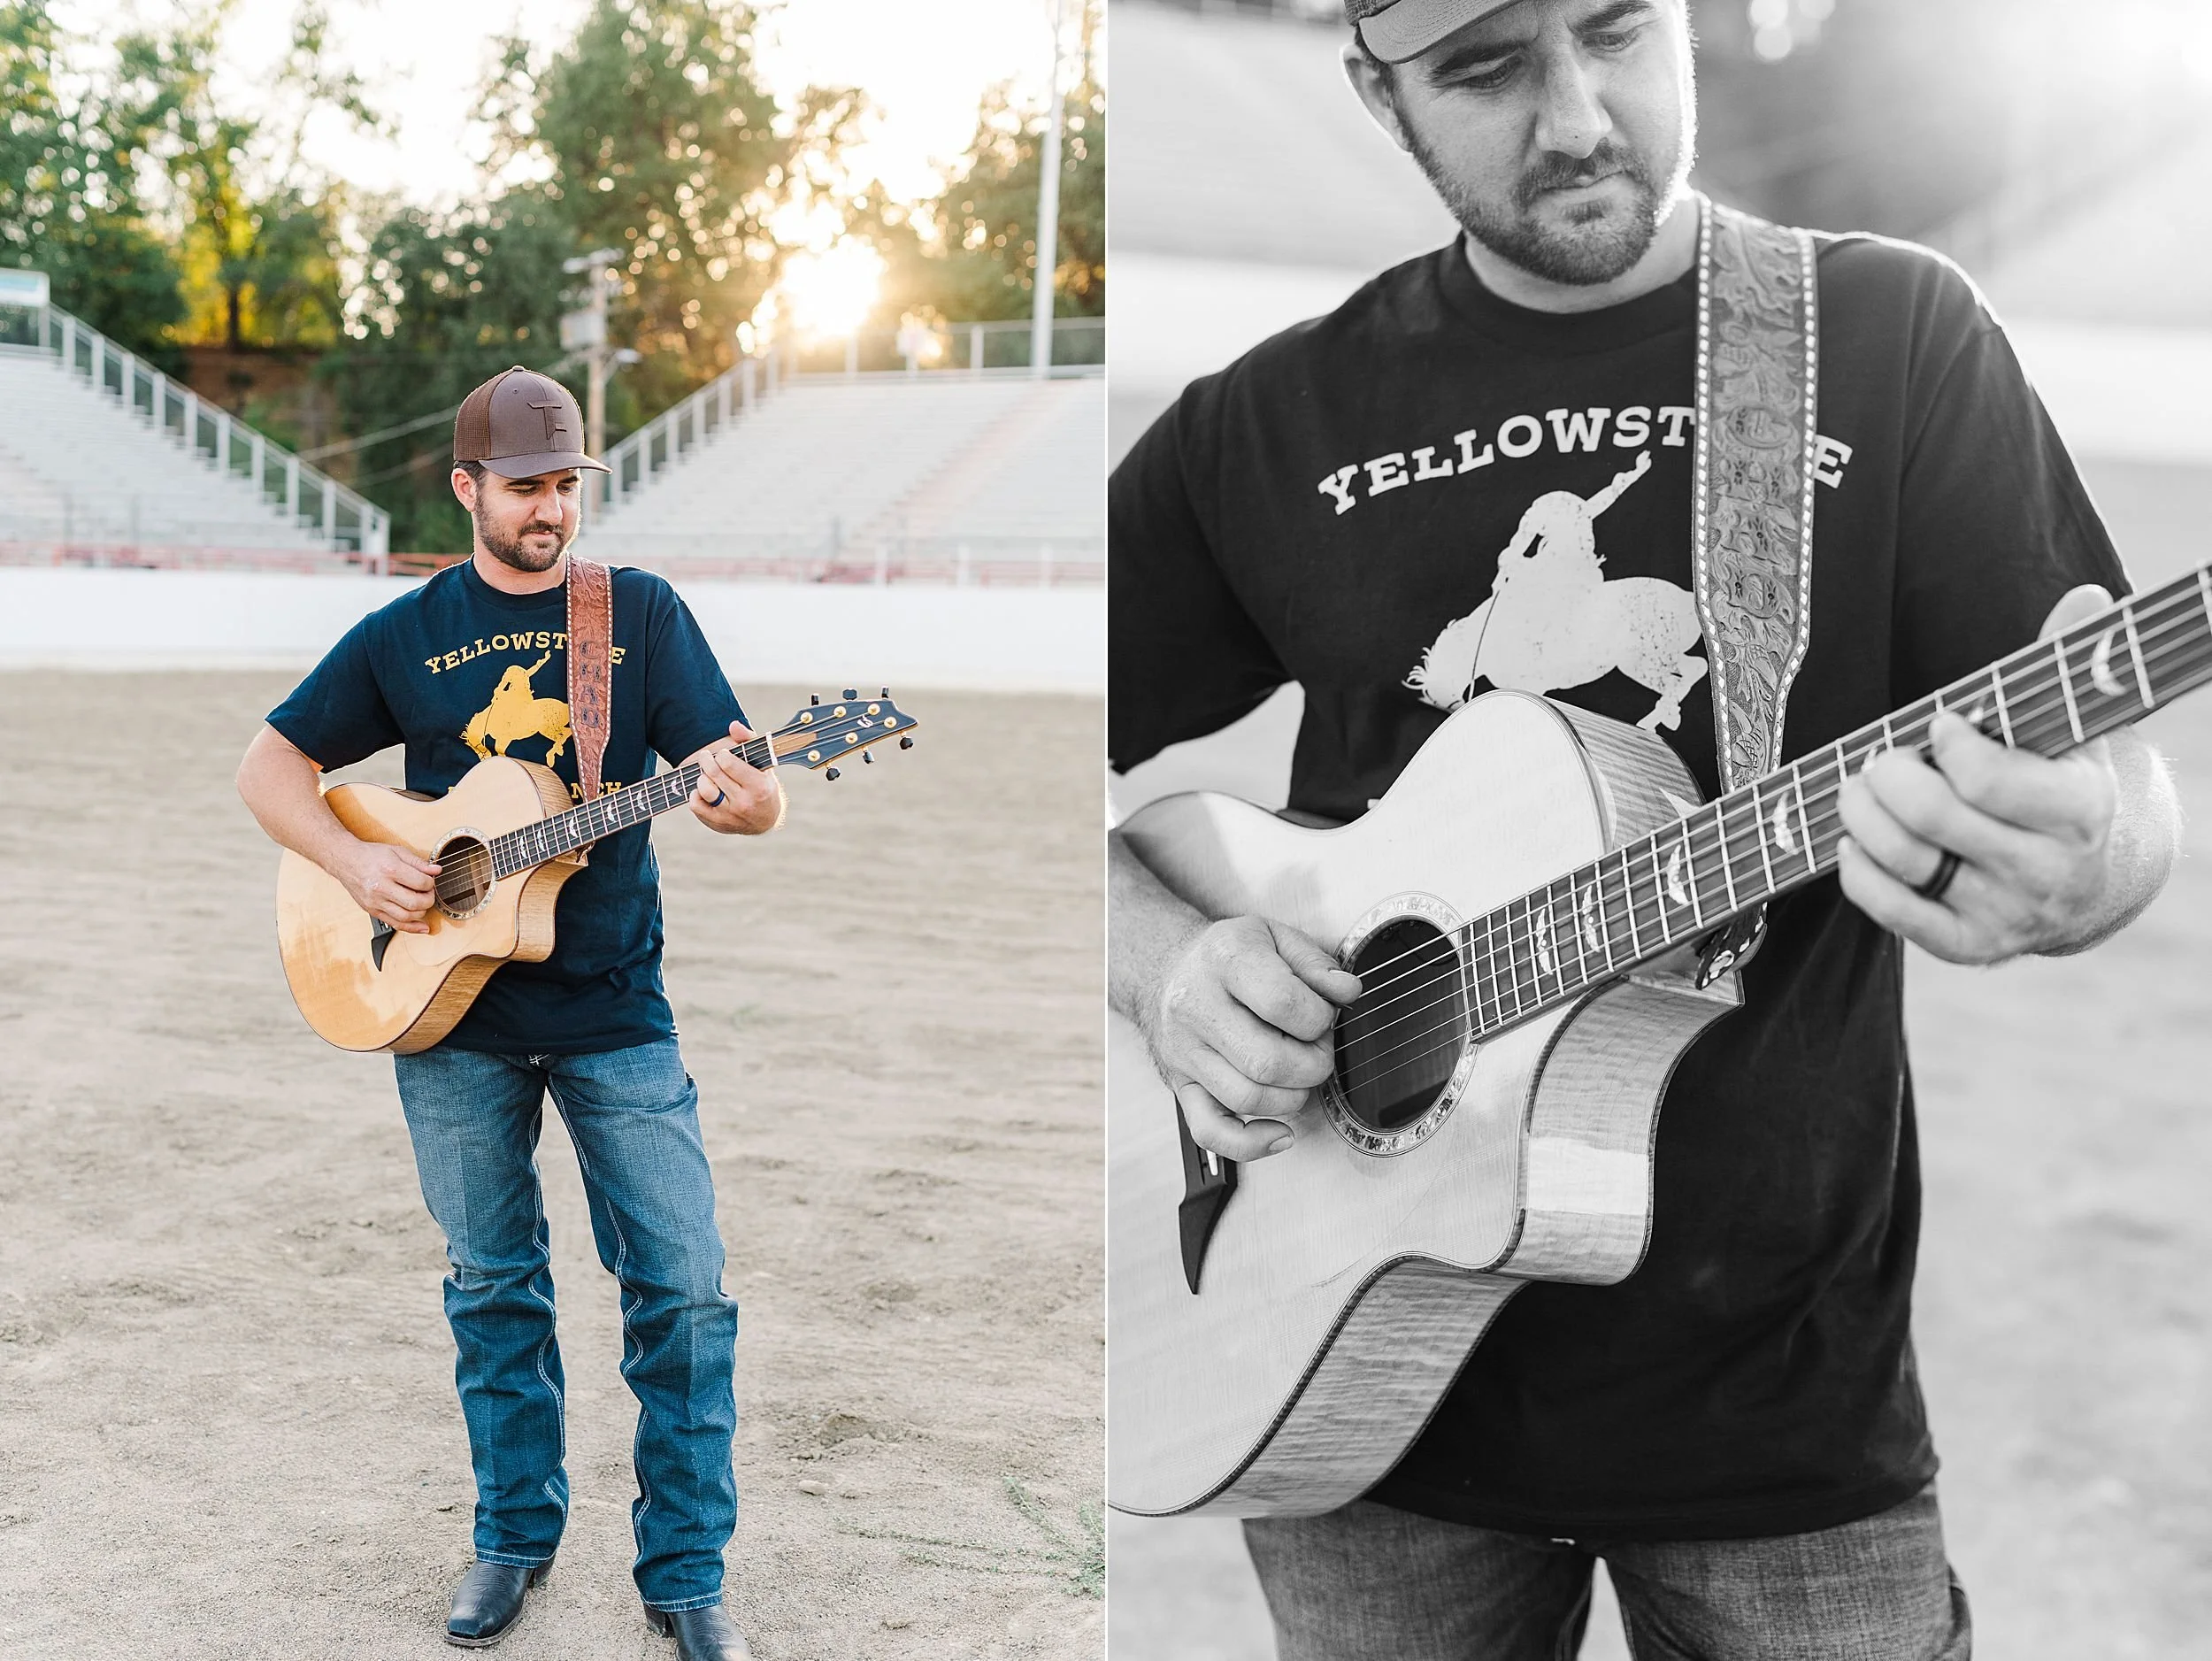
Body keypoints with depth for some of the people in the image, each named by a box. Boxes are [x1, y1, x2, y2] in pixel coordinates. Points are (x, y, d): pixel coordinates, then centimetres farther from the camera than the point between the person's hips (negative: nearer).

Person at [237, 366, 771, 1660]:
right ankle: (517, 1536, 29)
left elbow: (751, 793, -4)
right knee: (495, 1284, 12)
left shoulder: (642, 613, 2)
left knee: (684, 1285, -4)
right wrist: (356, 862, -9)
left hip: (616, 1013, -1)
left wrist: (741, 795, -29)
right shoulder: (406, 636, 5)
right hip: (452, 1018, 1)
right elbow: (270, 766, 9)